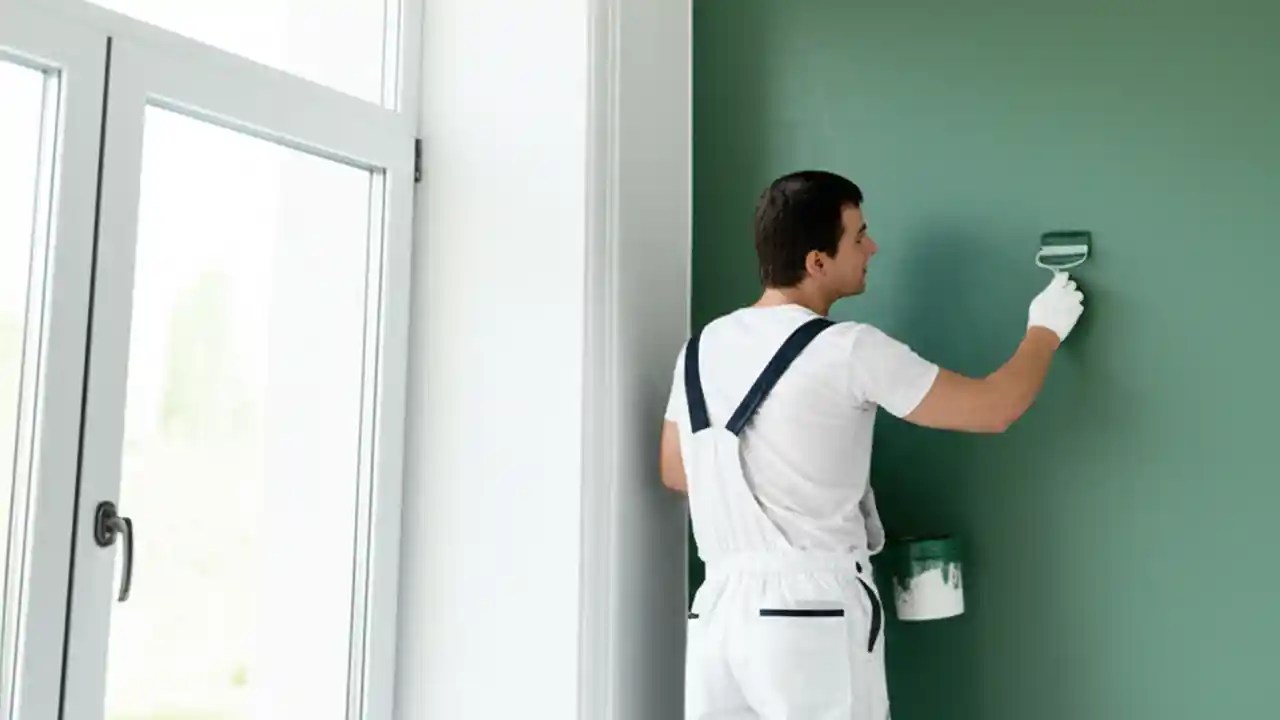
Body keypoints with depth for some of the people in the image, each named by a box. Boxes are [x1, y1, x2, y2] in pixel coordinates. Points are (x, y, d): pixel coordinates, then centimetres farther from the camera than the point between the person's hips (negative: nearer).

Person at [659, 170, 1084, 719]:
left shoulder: (702, 347, 7)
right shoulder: (849, 351, -12)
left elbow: (675, 471, 17)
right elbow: (993, 410, -6)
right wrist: (1046, 329, 12)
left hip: (719, 606, 6)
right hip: (815, 611, -6)